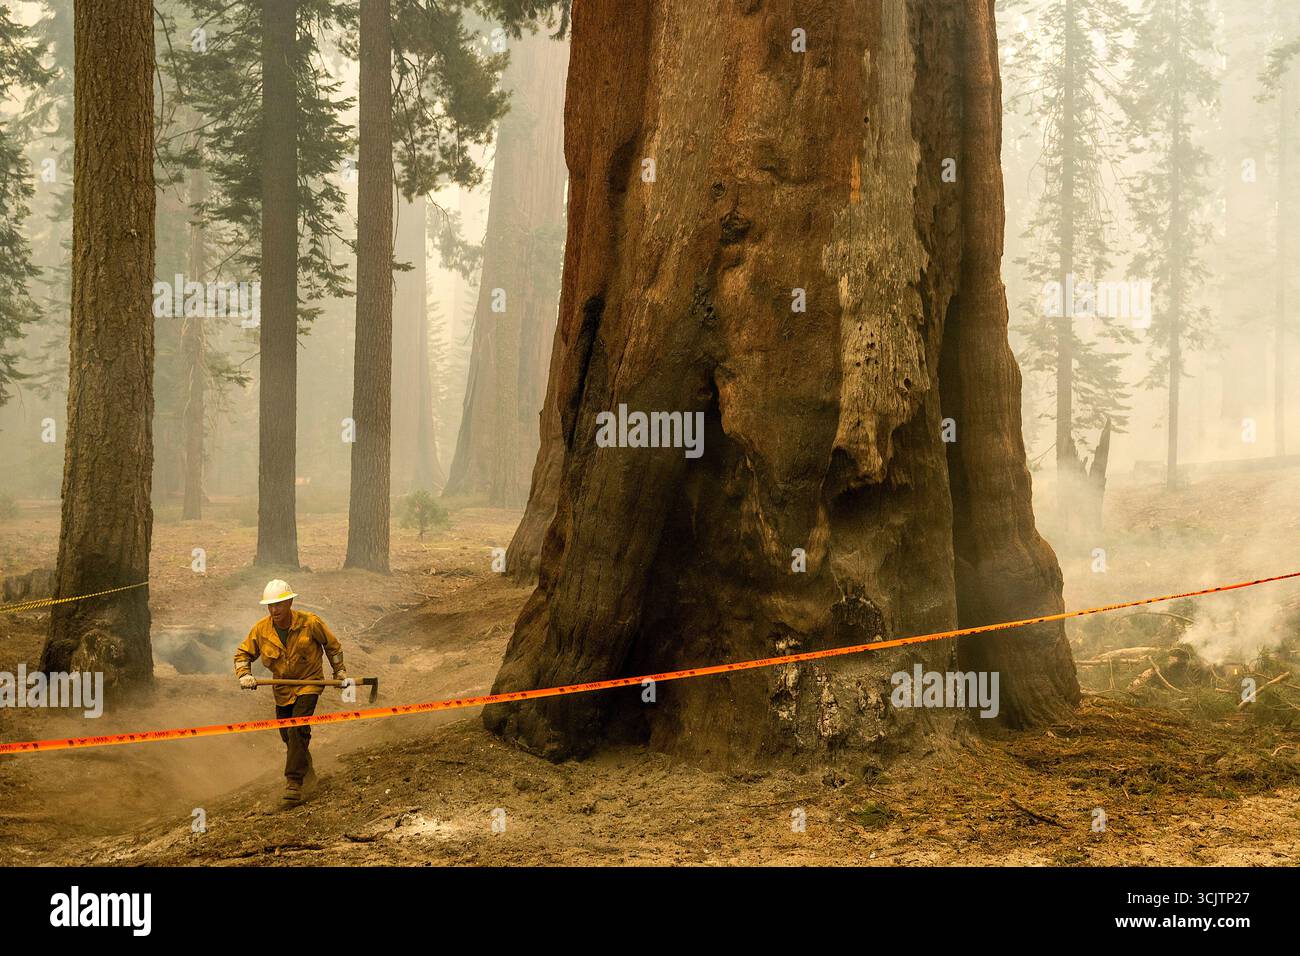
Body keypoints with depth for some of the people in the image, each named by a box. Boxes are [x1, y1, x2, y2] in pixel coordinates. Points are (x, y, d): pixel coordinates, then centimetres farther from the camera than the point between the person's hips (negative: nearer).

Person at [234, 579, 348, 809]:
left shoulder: (310, 623, -17)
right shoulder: (261, 629, -11)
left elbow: (332, 645, 1)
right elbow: (242, 654, 3)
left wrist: (340, 671, 10)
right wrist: (244, 675, -16)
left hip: (309, 684, -4)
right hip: (282, 688, 4)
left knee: (298, 730, -22)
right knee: (288, 737, 12)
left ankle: (294, 783, -22)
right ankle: (307, 776, 37)